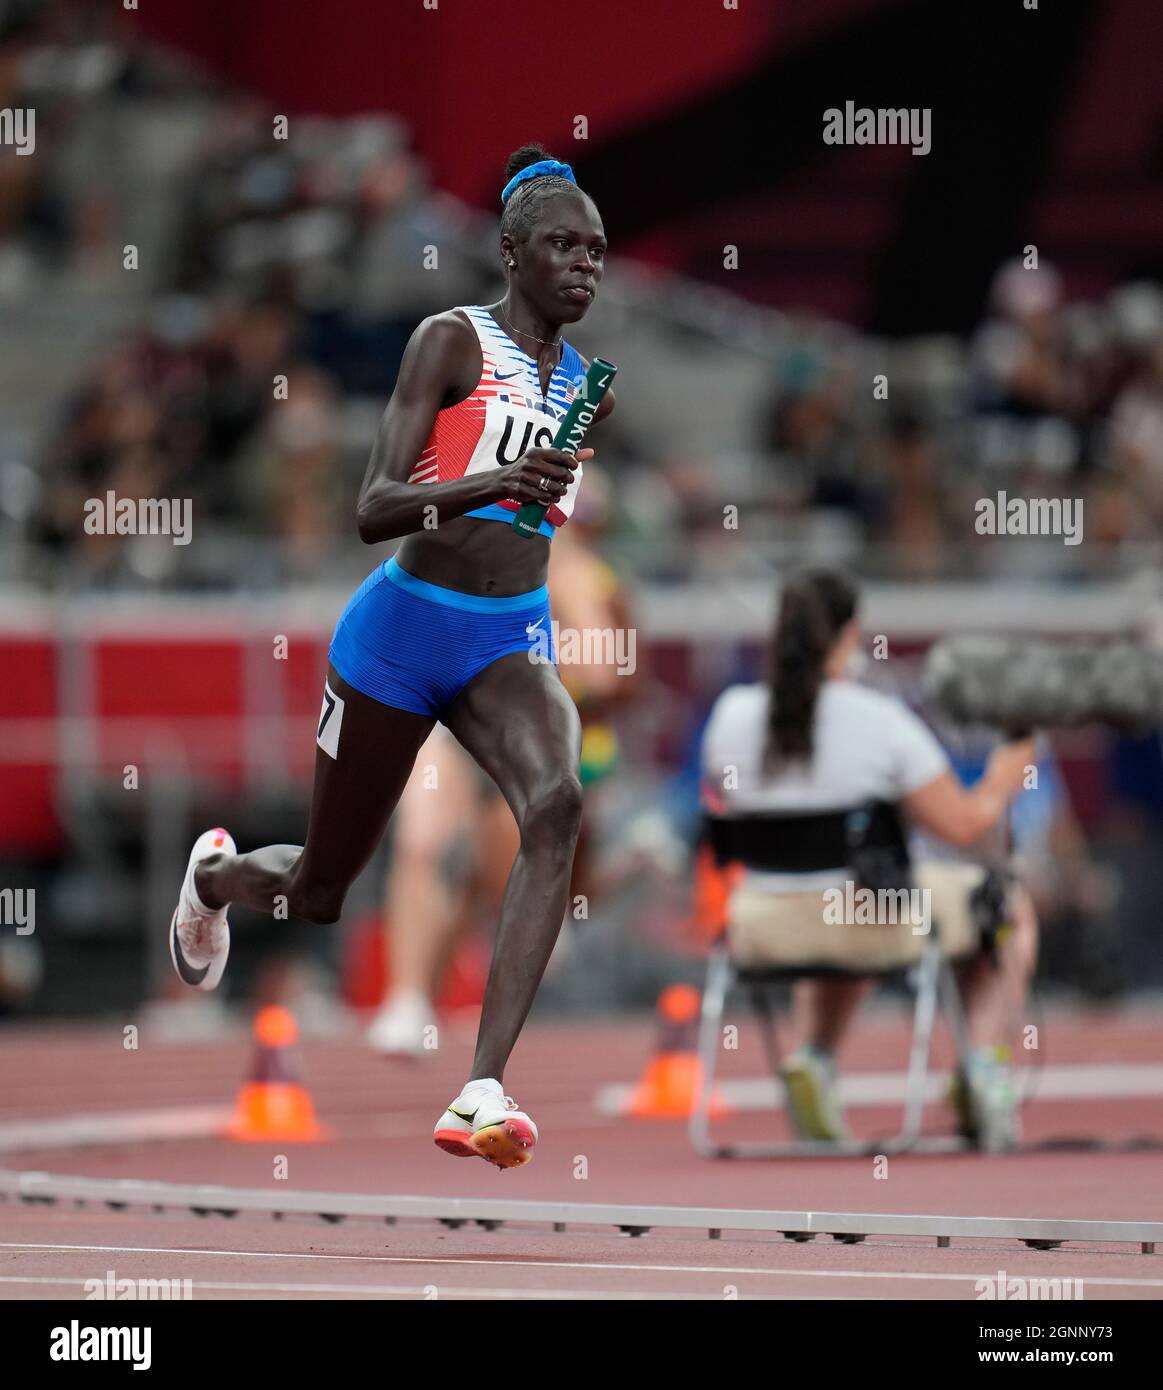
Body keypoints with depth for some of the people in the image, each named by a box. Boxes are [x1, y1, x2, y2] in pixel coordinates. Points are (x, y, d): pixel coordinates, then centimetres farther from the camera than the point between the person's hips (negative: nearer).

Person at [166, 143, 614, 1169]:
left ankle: (482, 1093, -35)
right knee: (319, 890, 11)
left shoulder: (582, 381, 7)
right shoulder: (453, 342, -12)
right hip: (404, 630, -4)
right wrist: (489, 484, -35)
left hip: (511, 641, 4)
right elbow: (374, 510, -23)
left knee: (558, 807, -29)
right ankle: (216, 874, 52)